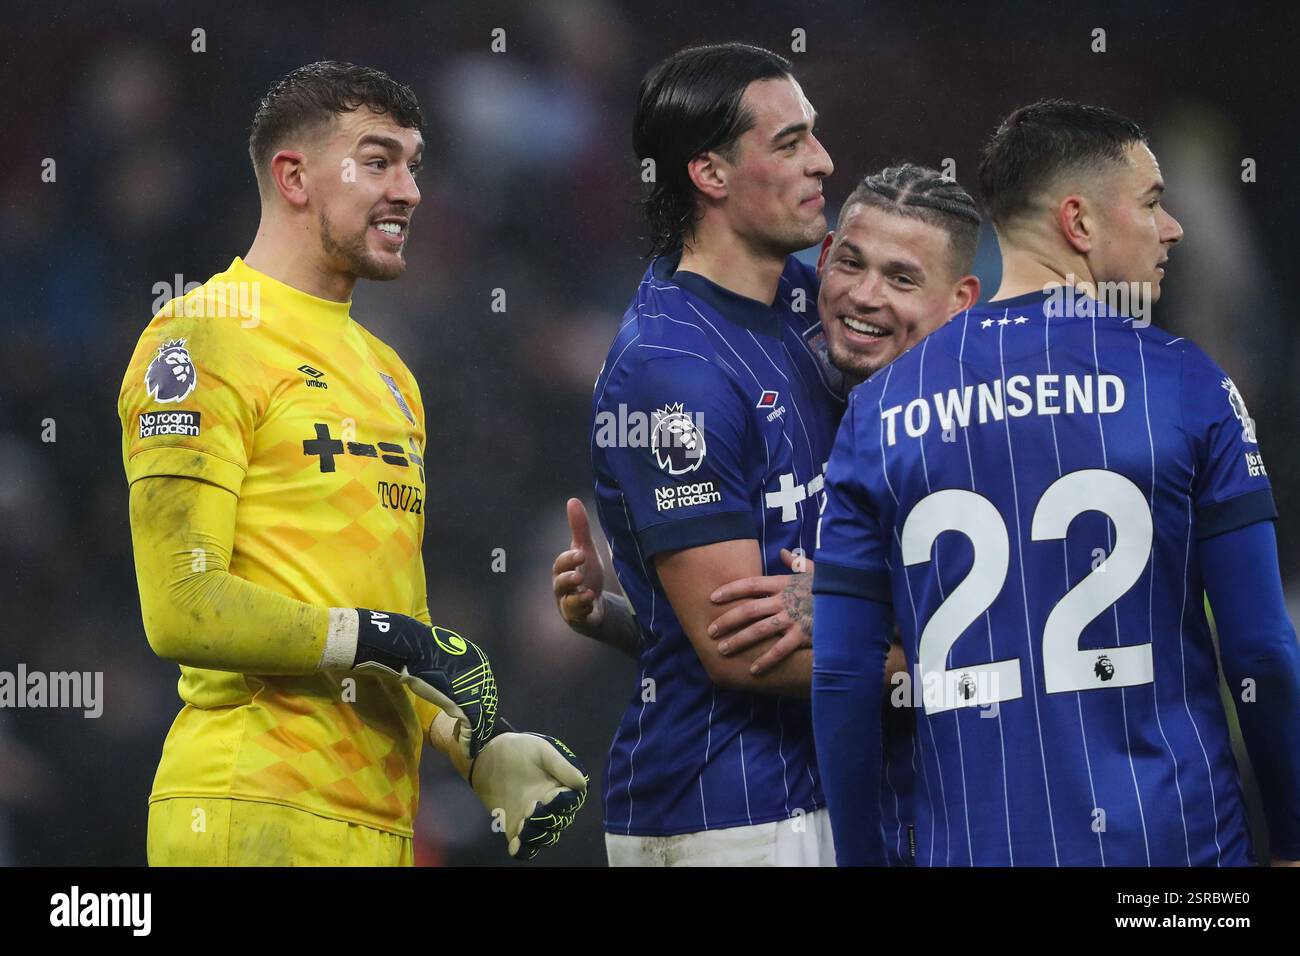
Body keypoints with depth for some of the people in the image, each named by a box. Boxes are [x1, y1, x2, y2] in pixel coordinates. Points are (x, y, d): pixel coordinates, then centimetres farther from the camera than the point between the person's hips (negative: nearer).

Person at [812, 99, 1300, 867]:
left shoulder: (879, 411, 4)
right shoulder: (1183, 383, -3)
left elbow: (843, 680, 3)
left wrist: (861, 858, 13)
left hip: (975, 847, 3)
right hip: (1173, 843, -3)